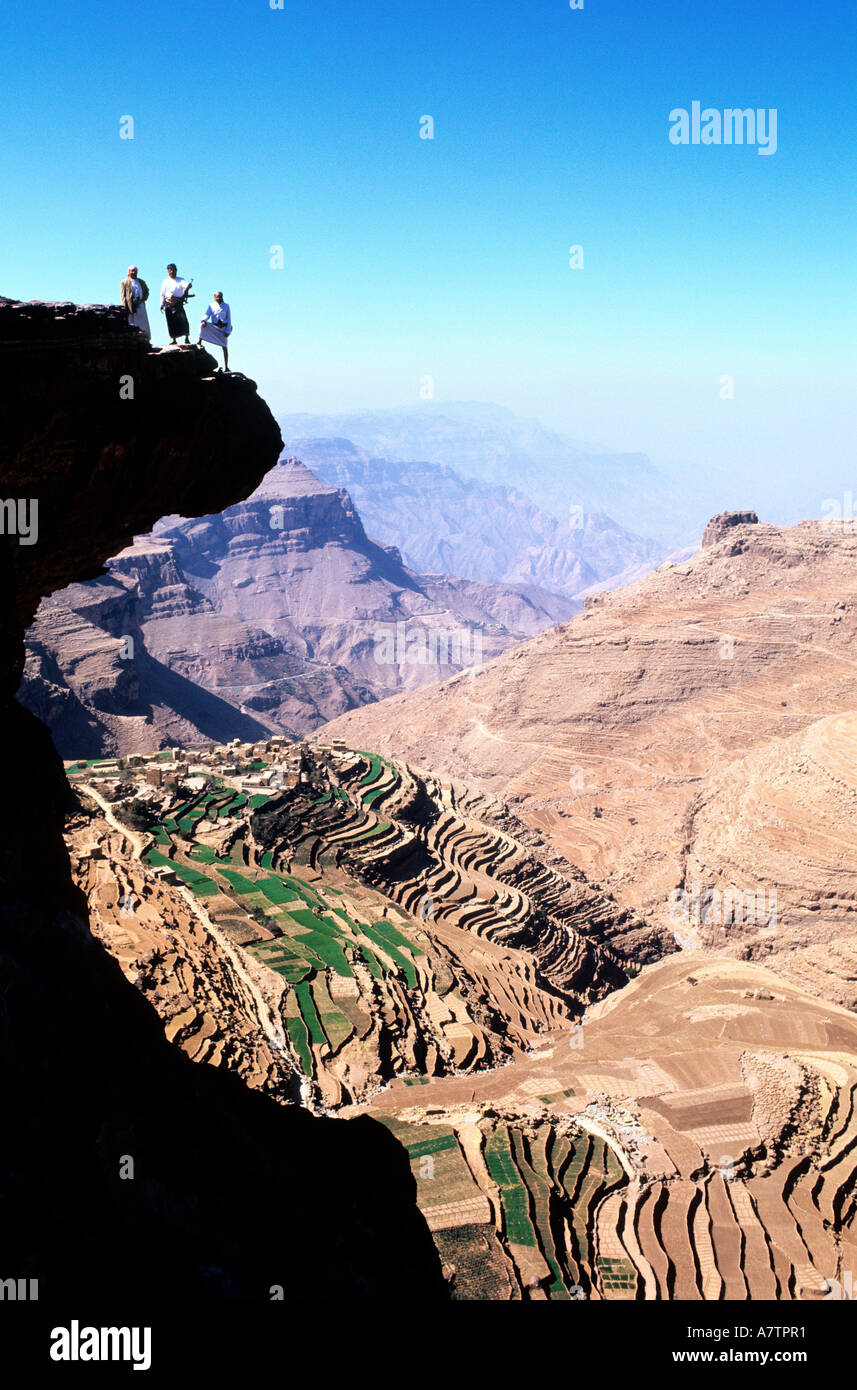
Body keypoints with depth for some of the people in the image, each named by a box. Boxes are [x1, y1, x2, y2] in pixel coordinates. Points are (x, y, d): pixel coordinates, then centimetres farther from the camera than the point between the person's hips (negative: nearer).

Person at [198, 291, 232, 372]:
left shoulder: (226, 306, 5)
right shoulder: (211, 305, 5)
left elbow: (229, 319, 3)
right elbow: (207, 315, -5)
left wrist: (228, 331, -6)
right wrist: (204, 321, -29)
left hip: (223, 328, -1)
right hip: (214, 326, 1)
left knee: (224, 347, -1)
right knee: (203, 325, -28)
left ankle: (226, 367, 2)